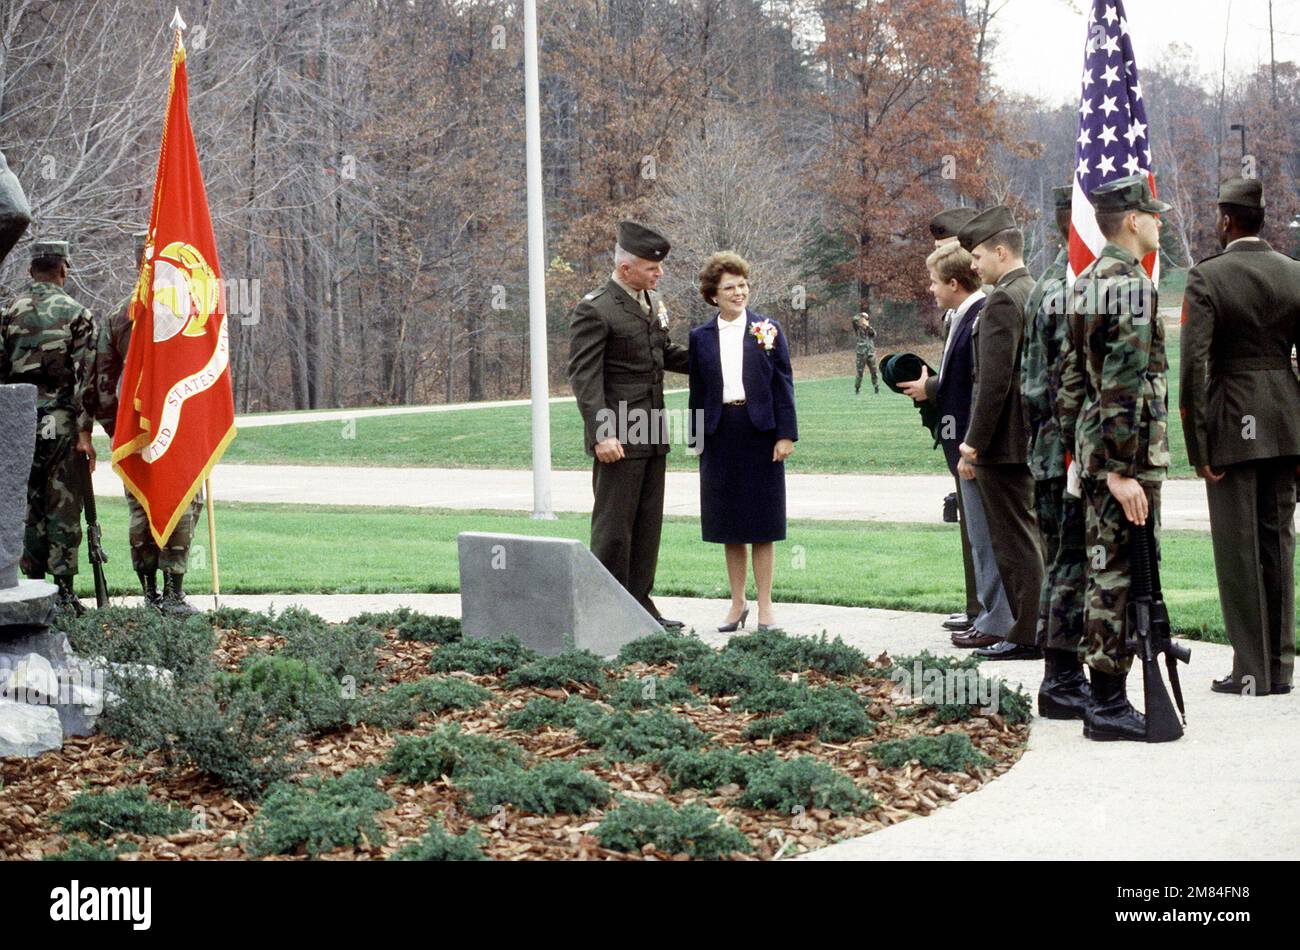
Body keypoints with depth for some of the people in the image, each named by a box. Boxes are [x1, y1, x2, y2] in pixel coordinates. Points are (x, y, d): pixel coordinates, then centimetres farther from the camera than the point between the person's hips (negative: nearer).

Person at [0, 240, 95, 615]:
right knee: (63, 506, 0)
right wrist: (84, 433, -9)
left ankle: (33, 584, 13)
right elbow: (83, 377, -9)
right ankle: (63, 591, -2)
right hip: (61, 422, -3)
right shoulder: (76, 314, -4)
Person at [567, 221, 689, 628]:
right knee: (614, 526, -3)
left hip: (652, 434, 8)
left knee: (648, 524, 12)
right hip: (619, 437, -8)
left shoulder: (653, 302, 12)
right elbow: (584, 376, -17)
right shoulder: (594, 310, -13)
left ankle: (639, 605, 20)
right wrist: (602, 434, -23)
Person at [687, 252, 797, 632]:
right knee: (728, 525, 7)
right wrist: (697, 438, 4)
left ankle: (765, 607, 9)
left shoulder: (768, 330, 3)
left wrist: (786, 434, -6)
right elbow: (697, 391, 10)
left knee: (762, 524, 2)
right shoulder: (701, 337, 7)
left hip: (761, 431, -2)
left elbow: (783, 384, 1)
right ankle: (737, 603, 18)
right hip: (720, 435, 2)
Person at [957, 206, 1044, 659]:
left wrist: (972, 445, -18)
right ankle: (1037, 626, 21)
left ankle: (1027, 635, -1)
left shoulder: (1003, 301, -17)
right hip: (1032, 436, 10)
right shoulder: (1037, 294, 14)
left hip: (1004, 440, -10)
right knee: (1026, 536, 16)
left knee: (1014, 540, -4)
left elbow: (994, 381, -22)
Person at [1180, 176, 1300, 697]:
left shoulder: (1206, 277, -10)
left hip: (1233, 423, -4)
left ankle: (1252, 669, 4)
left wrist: (1198, 445, -9)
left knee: (1238, 549, 2)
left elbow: (1193, 366, -14)